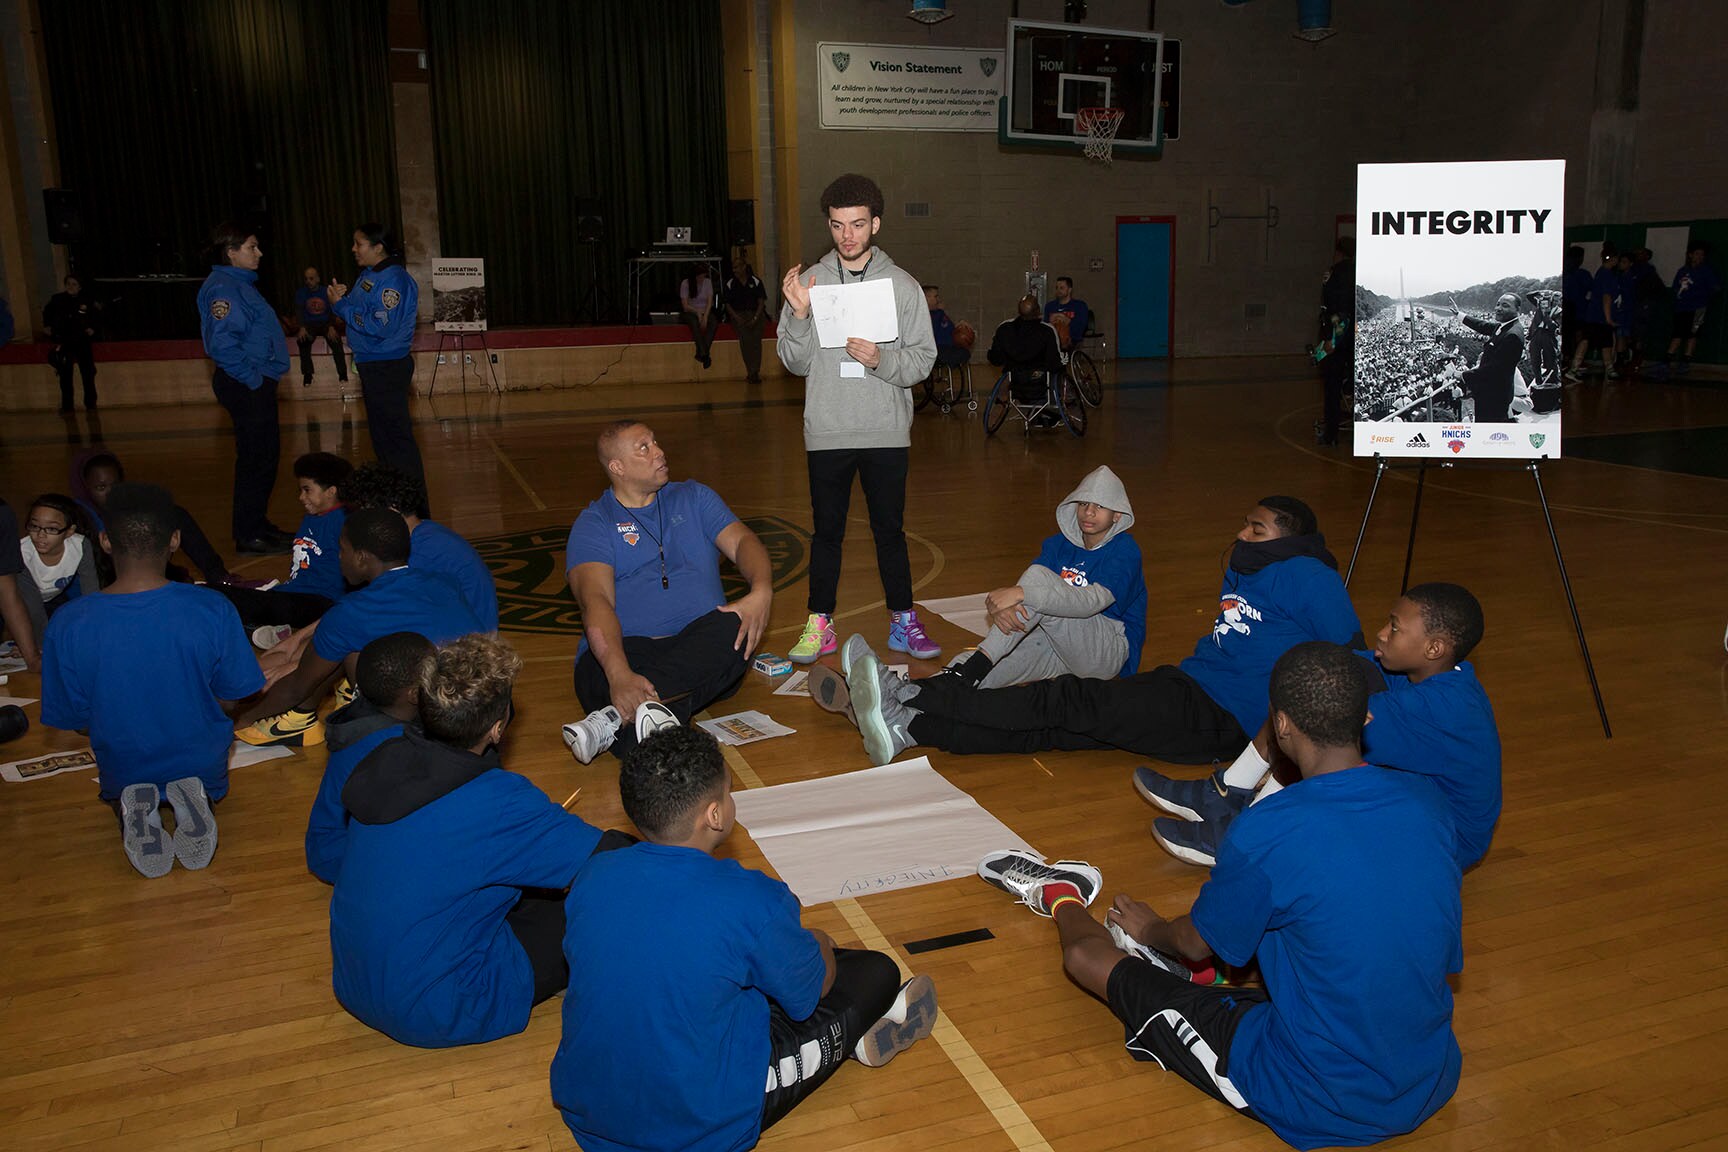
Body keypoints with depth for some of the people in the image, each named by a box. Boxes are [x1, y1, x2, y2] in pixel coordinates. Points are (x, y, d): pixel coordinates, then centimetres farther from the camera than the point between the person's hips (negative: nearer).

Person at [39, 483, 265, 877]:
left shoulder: (67, 624, -22)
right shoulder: (213, 611, -25)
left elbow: (69, 719, -8)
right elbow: (231, 702, -12)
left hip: (122, 773, 2)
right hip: (203, 766, -1)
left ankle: (131, 807, 1)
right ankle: (193, 798, 0)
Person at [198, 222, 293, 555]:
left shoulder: (240, 283, 17)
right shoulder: (222, 288, -15)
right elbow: (222, 342, -24)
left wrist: (260, 377, 11)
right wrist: (251, 377, -19)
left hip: (257, 384, 10)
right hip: (246, 387, -10)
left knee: (266, 455, 15)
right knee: (255, 459, -5)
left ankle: (258, 524, 25)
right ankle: (248, 536, 2)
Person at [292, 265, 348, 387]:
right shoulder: (300, 292, 3)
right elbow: (298, 311, -6)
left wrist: (332, 327, -23)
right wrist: (301, 328, -25)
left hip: (325, 323, 0)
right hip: (309, 324, 0)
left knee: (335, 339, -32)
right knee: (302, 341, -32)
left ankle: (343, 375, -27)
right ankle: (307, 376, -26)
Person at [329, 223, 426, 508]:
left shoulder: (393, 279, -16)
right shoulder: (368, 275, 12)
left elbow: (380, 326, -24)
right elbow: (358, 312, 16)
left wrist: (341, 305, -16)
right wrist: (342, 298, -2)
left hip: (388, 367, -10)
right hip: (371, 365, 10)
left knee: (396, 437, -8)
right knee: (382, 436, 18)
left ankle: (415, 507, -3)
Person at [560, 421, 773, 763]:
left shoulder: (694, 497, 20)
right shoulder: (592, 525, 7)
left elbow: (742, 541, 5)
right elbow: (596, 602, -10)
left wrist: (762, 591, -22)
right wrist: (619, 674, -31)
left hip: (702, 647, 2)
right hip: (626, 650, -2)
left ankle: (619, 716, -42)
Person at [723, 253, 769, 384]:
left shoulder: (756, 281, 6)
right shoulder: (730, 284, 9)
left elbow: (761, 302, 4)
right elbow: (728, 305, 8)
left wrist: (755, 318, -9)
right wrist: (737, 318, -7)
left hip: (755, 314, 0)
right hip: (739, 315, 0)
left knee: (756, 339, -19)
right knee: (745, 339, -21)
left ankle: (754, 373, -19)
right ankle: (753, 373, -20)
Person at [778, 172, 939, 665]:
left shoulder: (902, 285, 3)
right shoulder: (810, 281, 4)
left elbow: (923, 360, 0)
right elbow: (795, 363, 2)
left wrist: (882, 359, -18)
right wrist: (799, 316, -14)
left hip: (886, 433, 0)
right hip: (827, 433, 1)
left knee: (891, 531, 8)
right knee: (827, 532, 8)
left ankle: (903, 622, 19)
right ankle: (820, 625, 17)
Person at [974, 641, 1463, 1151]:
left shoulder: (1266, 832, -24)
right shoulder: (1426, 798, -6)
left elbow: (1196, 943, -4)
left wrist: (1150, 930, 21)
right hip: (1435, 1088, 6)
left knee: (1087, 956, 5)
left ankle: (1061, 898, 38)